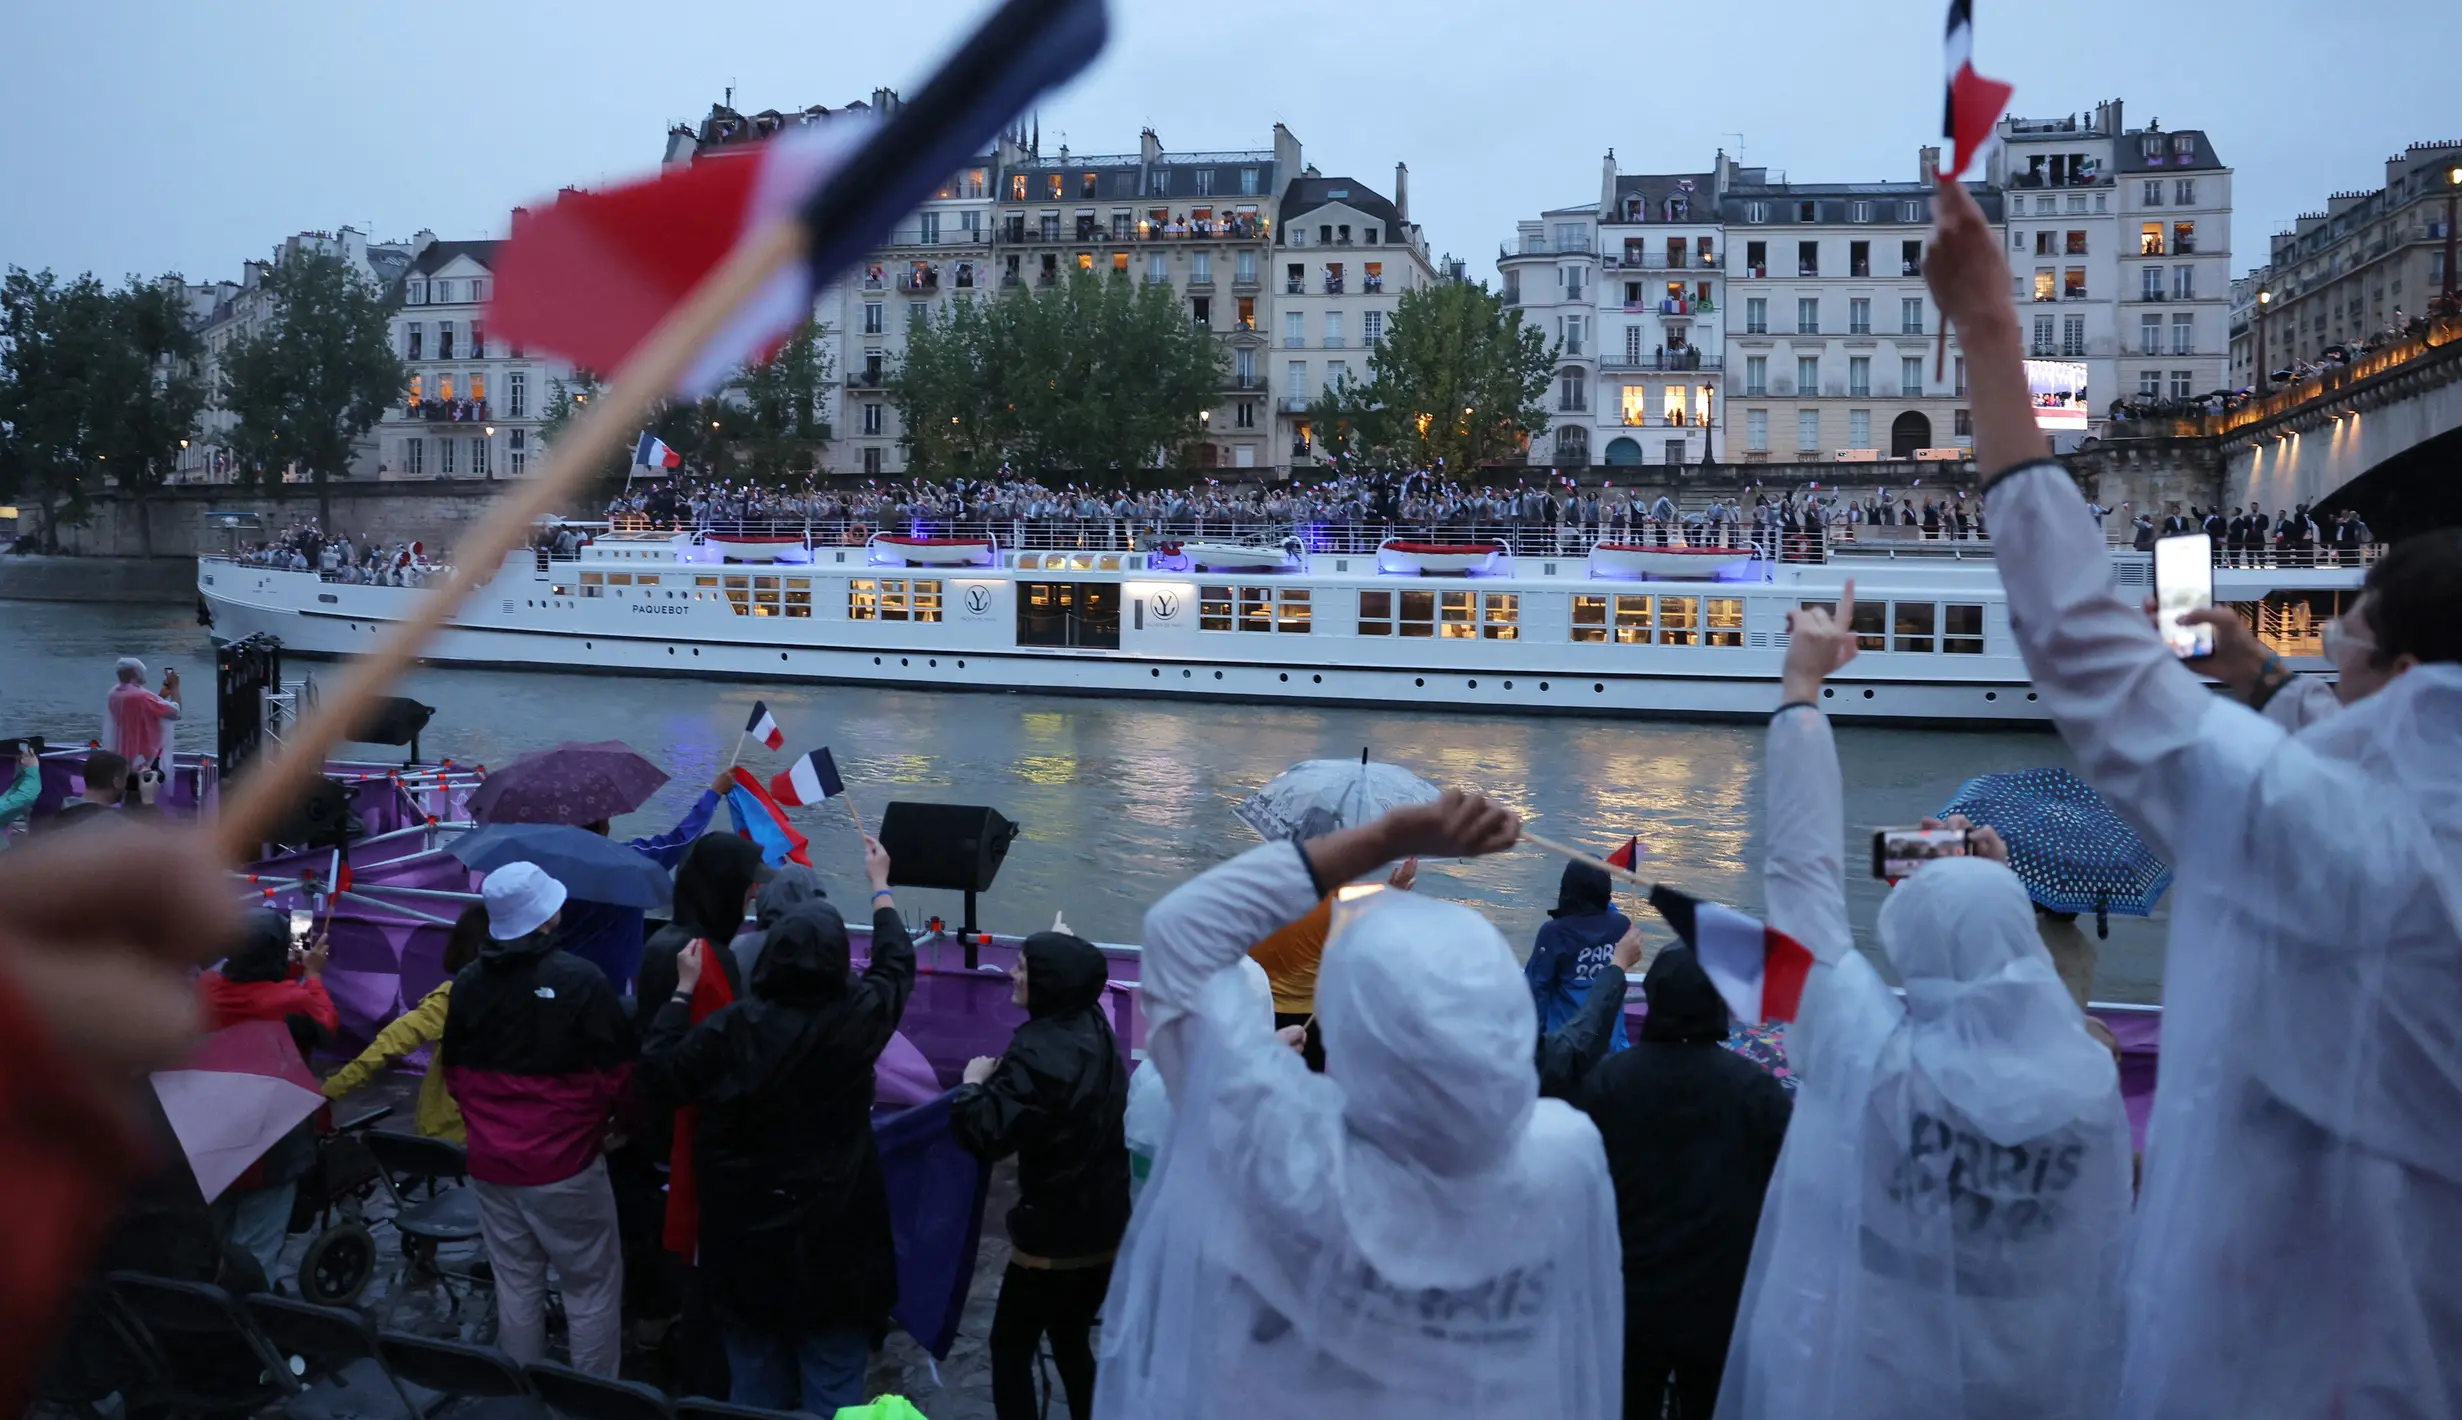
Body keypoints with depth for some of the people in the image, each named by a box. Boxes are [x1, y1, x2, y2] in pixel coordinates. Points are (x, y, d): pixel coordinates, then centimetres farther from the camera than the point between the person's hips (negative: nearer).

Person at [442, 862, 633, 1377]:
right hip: (565, 1162, -5)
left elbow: (454, 1073, 11)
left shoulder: (467, 983, 0)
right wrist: (592, 1116, 7)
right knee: (593, 1286, 6)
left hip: (490, 1164, 6)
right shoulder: (581, 979, -18)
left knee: (515, 1282, 16)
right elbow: (616, 1073, -14)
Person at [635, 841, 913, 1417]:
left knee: (755, 1374, 19)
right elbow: (897, 963, 7)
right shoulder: (858, 1017, -13)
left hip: (748, 1230, 1)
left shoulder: (732, 1027, -16)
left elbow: (659, 1076, -3)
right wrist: (880, 883, 21)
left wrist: (683, 988, 4)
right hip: (833, 1234, -1)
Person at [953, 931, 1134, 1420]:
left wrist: (974, 1082, -13)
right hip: (1105, 1228, 8)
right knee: (1072, 1344, 22)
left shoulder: (1038, 1051, -23)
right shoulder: (1096, 1031, 3)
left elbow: (987, 1135, -28)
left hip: (1051, 1234, -7)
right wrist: (1001, 1077, 11)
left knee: (1011, 1347, 9)